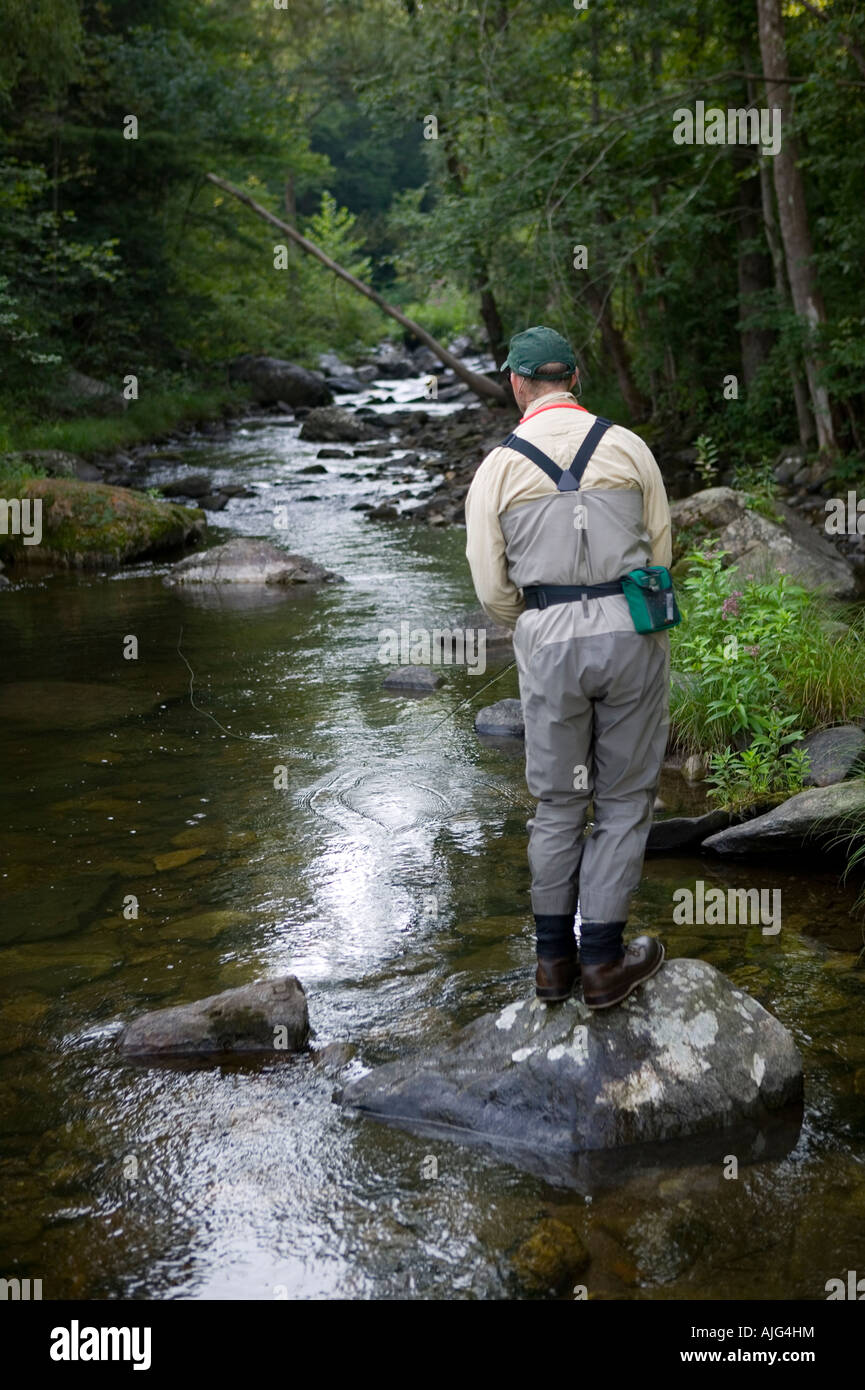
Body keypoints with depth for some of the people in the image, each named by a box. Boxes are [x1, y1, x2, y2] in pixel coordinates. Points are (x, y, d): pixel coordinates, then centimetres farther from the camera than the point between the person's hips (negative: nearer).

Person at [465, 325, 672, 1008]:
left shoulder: (496, 469, 1)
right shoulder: (628, 446, 2)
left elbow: (493, 588, 0)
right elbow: (661, 549, 5)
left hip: (548, 643, 1)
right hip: (631, 634, 0)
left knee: (558, 802, 15)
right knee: (625, 799, 10)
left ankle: (554, 958, 22)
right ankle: (603, 960, 13)